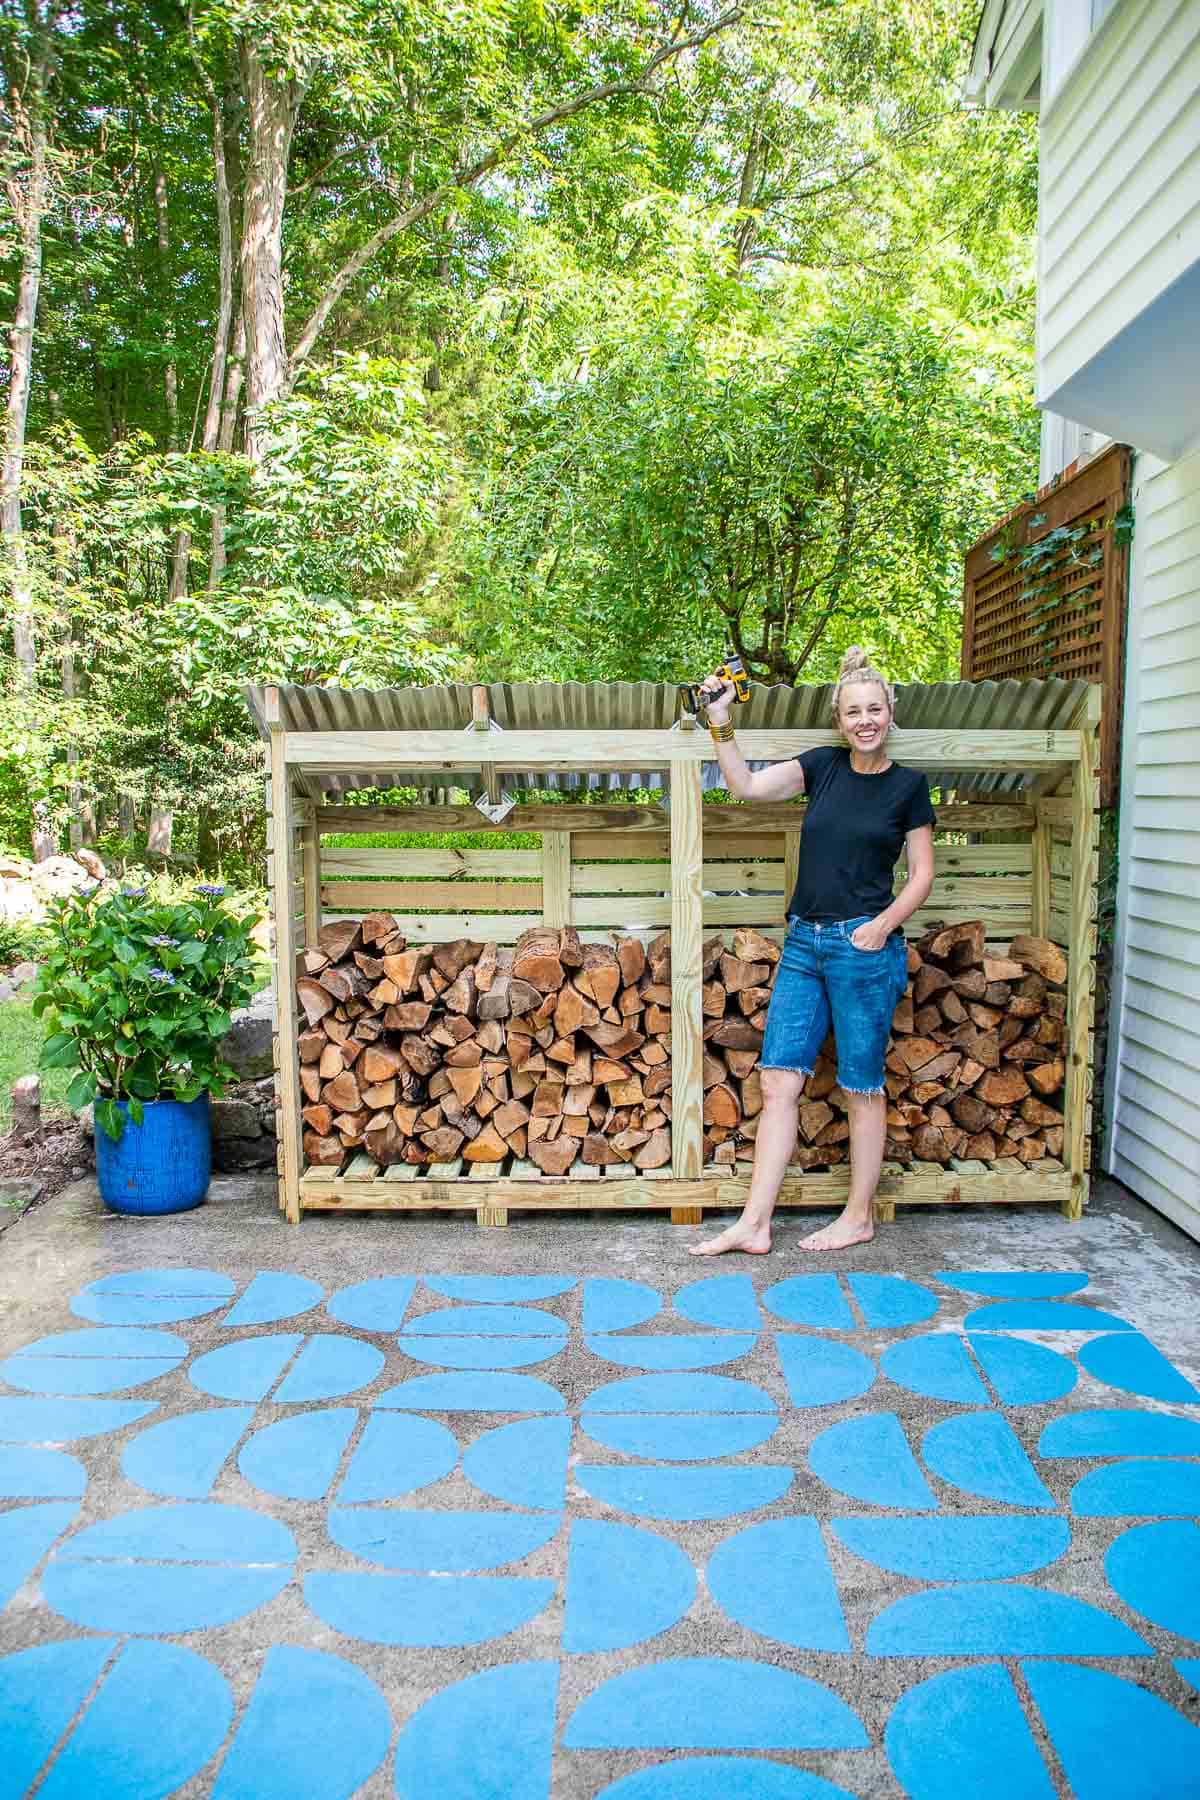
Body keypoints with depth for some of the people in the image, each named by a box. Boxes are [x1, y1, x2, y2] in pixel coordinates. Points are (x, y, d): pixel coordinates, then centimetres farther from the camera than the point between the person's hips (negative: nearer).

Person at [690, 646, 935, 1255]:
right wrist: (720, 723, -9)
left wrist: (884, 923, -12)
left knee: (862, 1087, 6)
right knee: (779, 1083, 2)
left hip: (865, 947, -4)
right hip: (804, 943, 4)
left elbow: (921, 874, 2)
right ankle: (753, 1226, 7)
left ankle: (859, 1217, 21)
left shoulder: (908, 786, 0)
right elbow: (746, 785, 1)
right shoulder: (824, 765, 8)